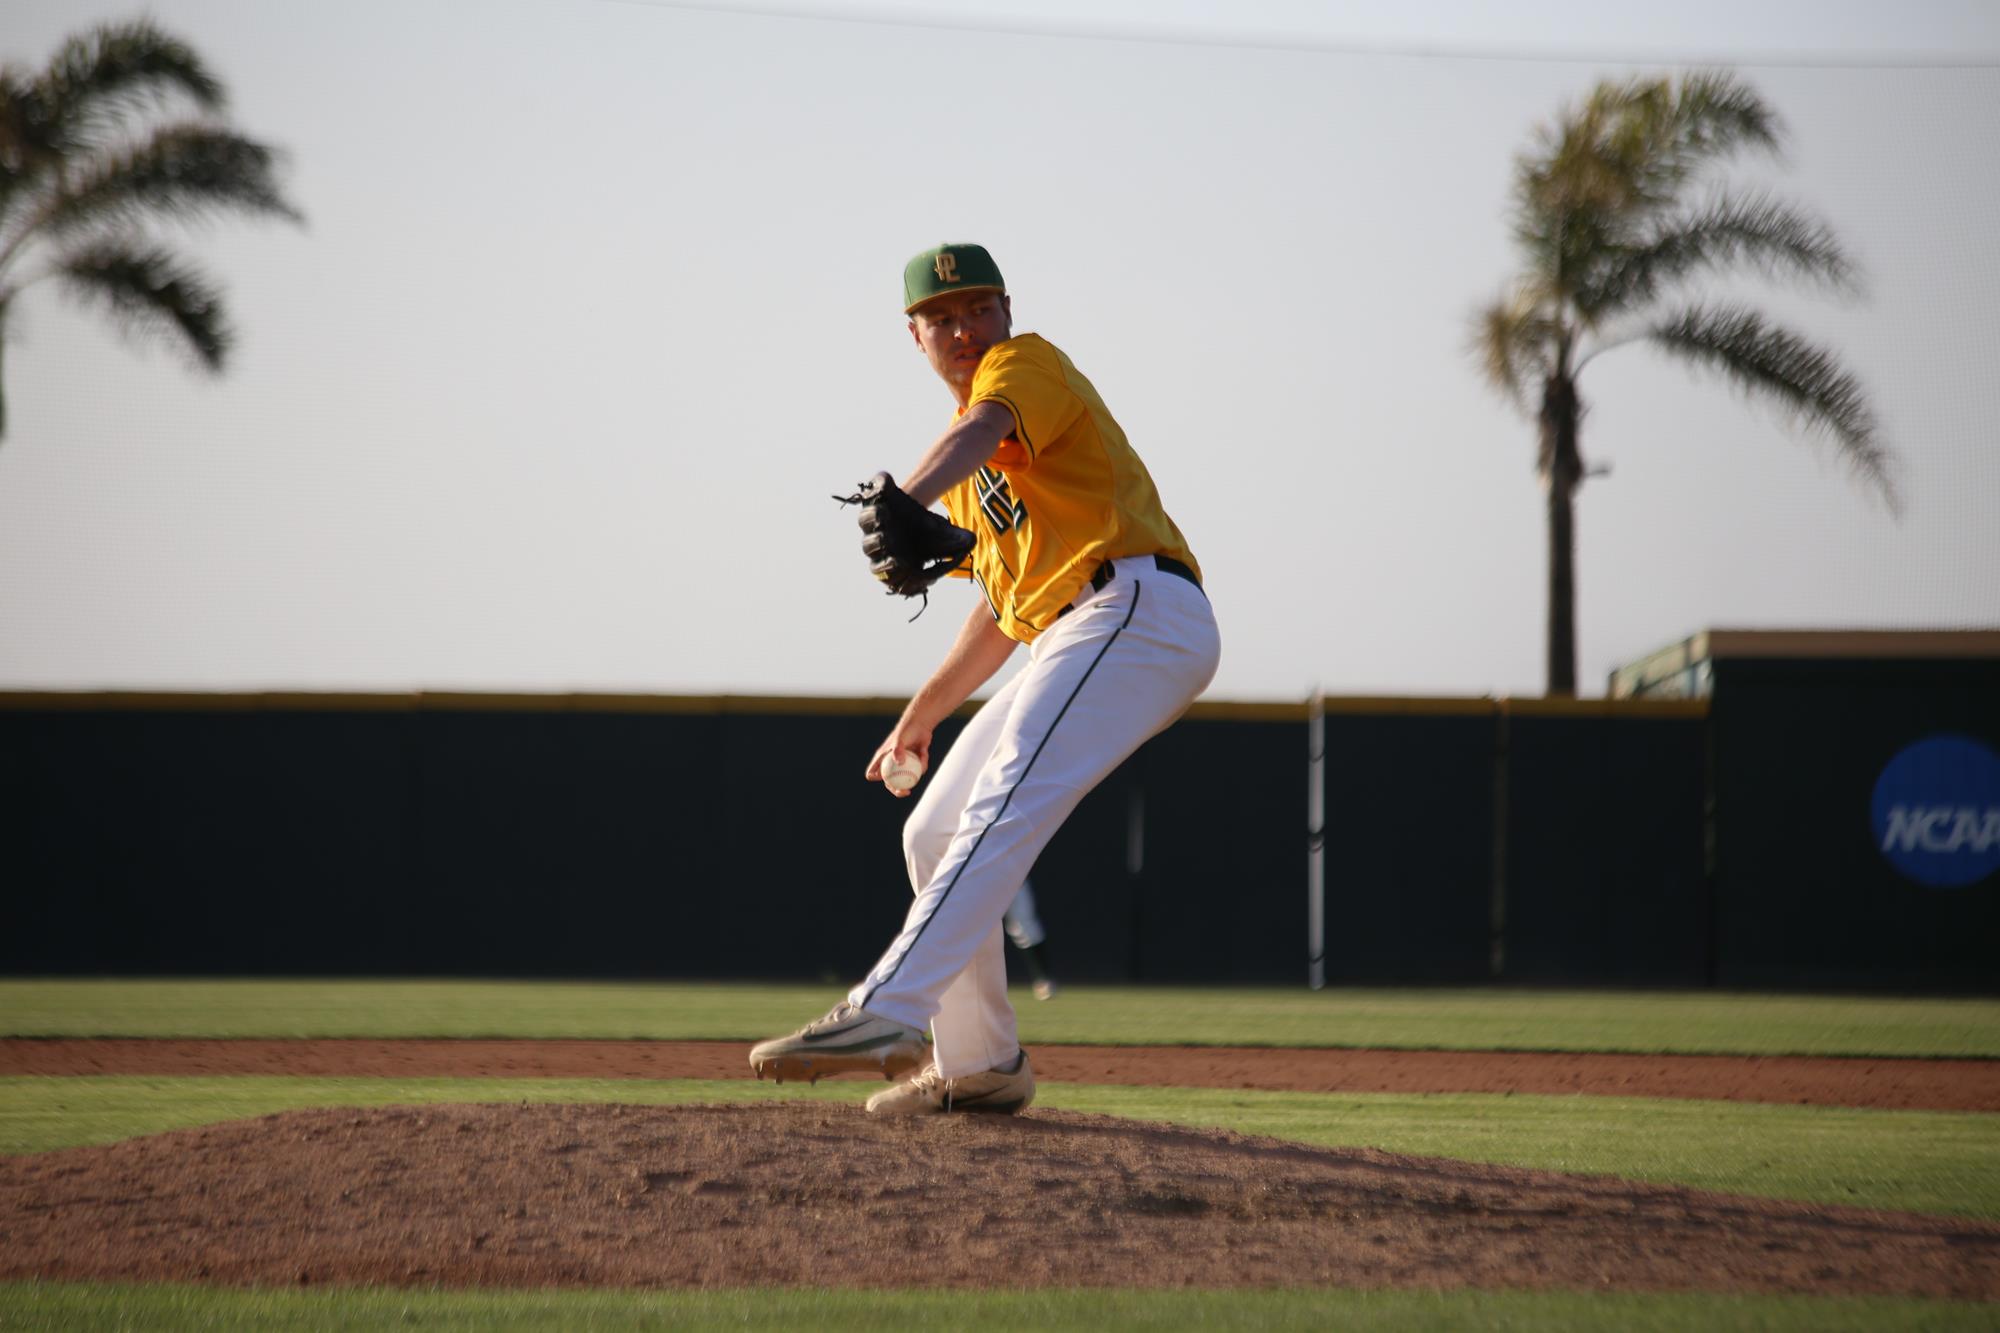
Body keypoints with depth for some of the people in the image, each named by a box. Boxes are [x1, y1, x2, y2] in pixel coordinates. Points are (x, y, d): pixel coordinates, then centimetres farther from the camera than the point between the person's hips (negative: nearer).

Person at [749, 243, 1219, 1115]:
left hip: (1138, 608, -10)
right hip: (1069, 641, 10)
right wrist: (924, 712, 30)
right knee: (934, 835, 12)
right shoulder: (972, 468, 27)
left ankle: (886, 1014, -41)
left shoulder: (1028, 362, 0)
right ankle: (975, 1065, 17)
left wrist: (905, 505, -44)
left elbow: (979, 432, -24)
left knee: (1004, 810, -26)